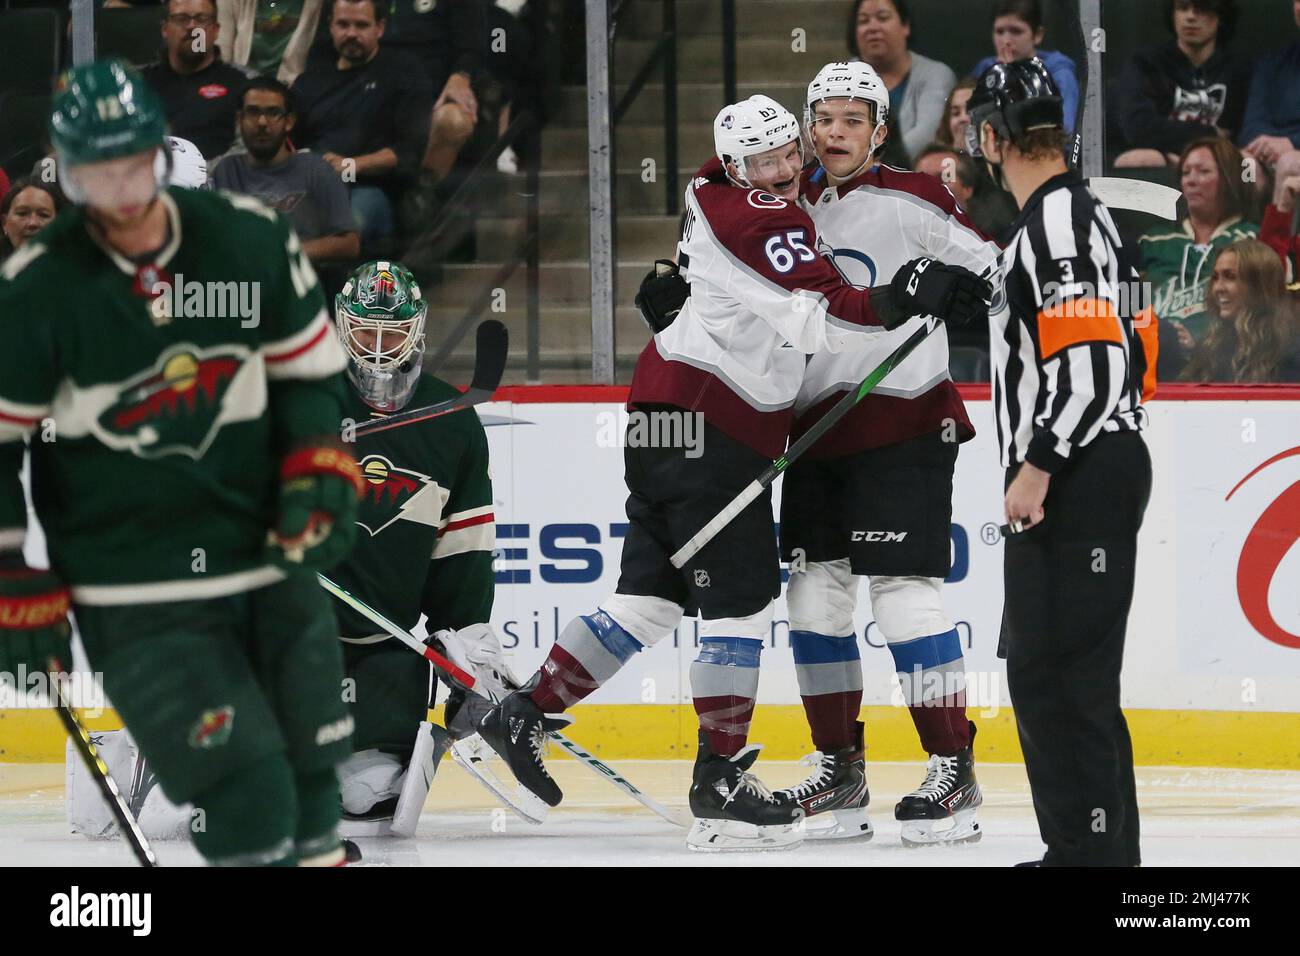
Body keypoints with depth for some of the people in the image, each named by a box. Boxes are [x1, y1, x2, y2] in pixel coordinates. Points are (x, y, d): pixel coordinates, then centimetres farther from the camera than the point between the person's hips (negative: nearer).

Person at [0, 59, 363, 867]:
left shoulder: (252, 241, -3)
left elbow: (310, 371, 11)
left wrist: (319, 480, -4)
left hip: (273, 557, 4)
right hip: (136, 600, -4)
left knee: (312, 780, 12)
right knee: (246, 802, -15)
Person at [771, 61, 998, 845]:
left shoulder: (909, 202, -7)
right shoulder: (793, 206, 13)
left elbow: (996, 274, -8)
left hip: (902, 420, -7)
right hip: (813, 422, 7)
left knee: (904, 592, -11)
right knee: (814, 595, 7)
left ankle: (954, 771, -7)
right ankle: (840, 772, 16)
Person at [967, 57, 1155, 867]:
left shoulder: (1059, 217, -14)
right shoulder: (1079, 211, 19)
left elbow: (1092, 360, -23)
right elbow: (1123, 345, 24)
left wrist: (1037, 465, -21)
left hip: (1080, 486, -11)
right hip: (1079, 480, 11)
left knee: (1063, 673, -11)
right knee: (1039, 668, 16)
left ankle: (1095, 848, -13)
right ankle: (1089, 847, 21)